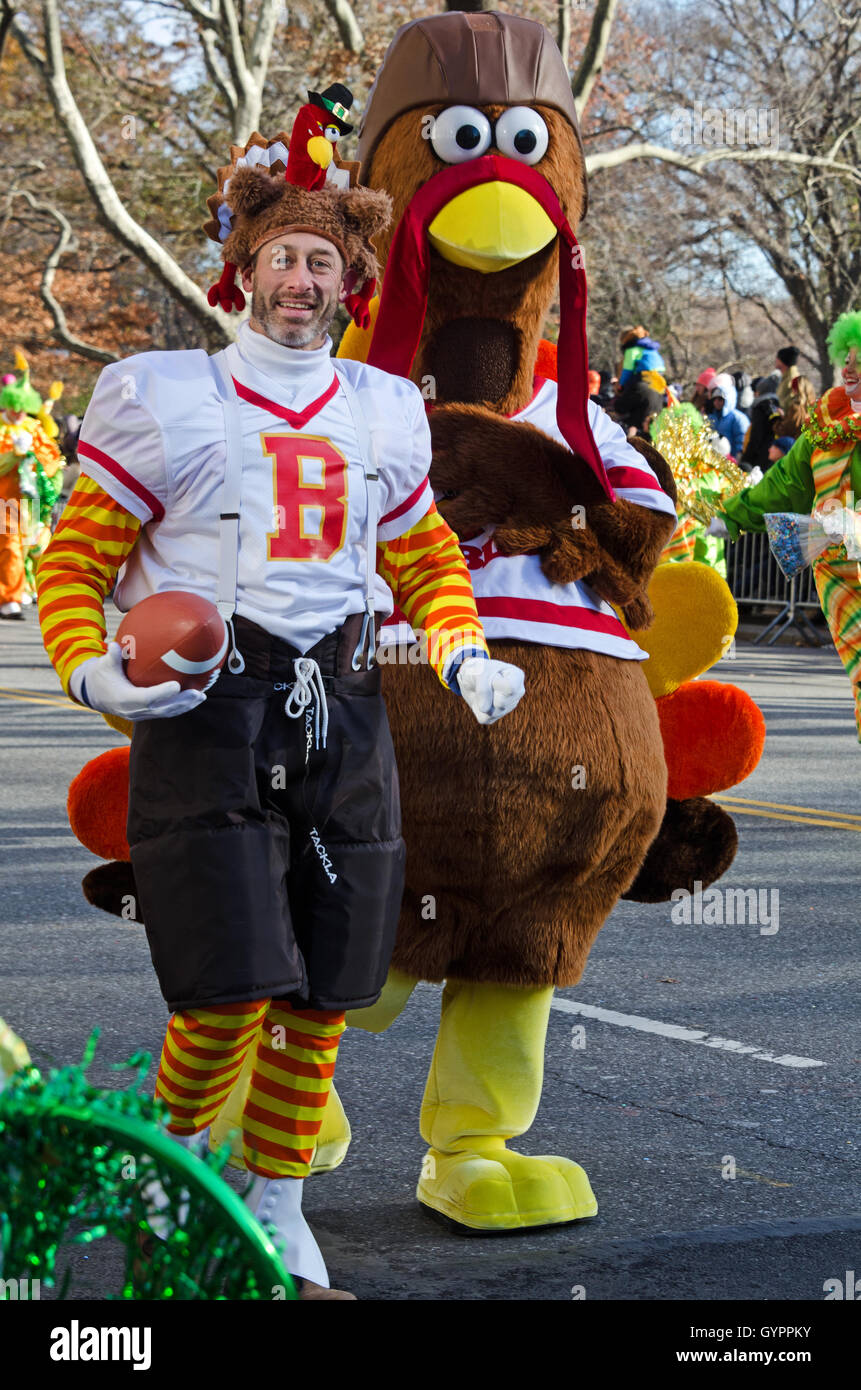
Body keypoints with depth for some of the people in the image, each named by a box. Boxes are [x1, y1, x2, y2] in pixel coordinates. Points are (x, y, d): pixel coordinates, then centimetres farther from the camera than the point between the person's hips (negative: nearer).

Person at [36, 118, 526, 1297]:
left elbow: (426, 561, 25)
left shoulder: (384, 413, 14)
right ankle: (174, 1144, 17)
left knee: (320, 1001, 4)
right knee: (232, 998, -12)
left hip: (340, 712, 4)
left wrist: (465, 658, 7)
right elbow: (75, 563, 5)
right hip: (205, 711, -4)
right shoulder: (164, 401, 3)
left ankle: (279, 1218, 19)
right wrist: (91, 673, -12)